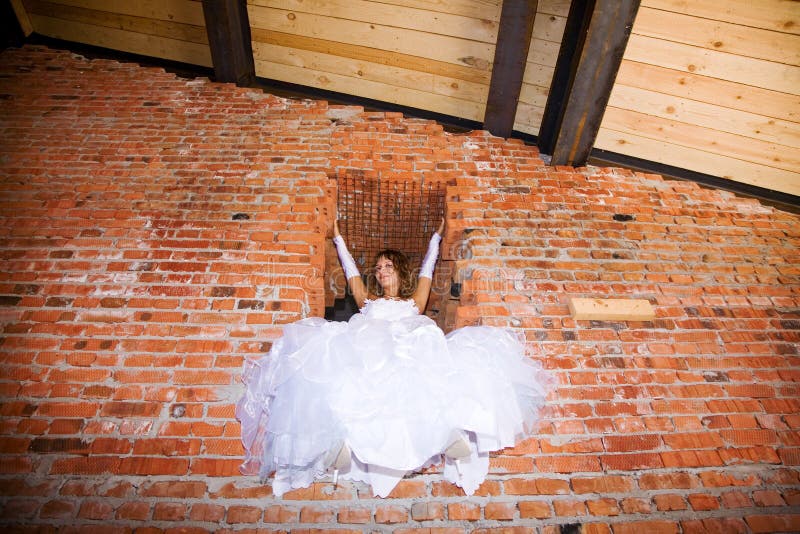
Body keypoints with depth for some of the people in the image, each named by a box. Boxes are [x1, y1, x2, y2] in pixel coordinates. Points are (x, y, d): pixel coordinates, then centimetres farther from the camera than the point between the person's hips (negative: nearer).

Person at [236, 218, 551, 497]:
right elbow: (350, 267, 49)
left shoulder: (414, 301, 37)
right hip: (366, 346, 0)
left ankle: (451, 431, -51)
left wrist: (436, 235, 58)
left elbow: (427, 267, 45)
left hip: (410, 347, 0)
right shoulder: (367, 299, 39)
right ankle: (340, 438, -53)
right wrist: (338, 237, 62)